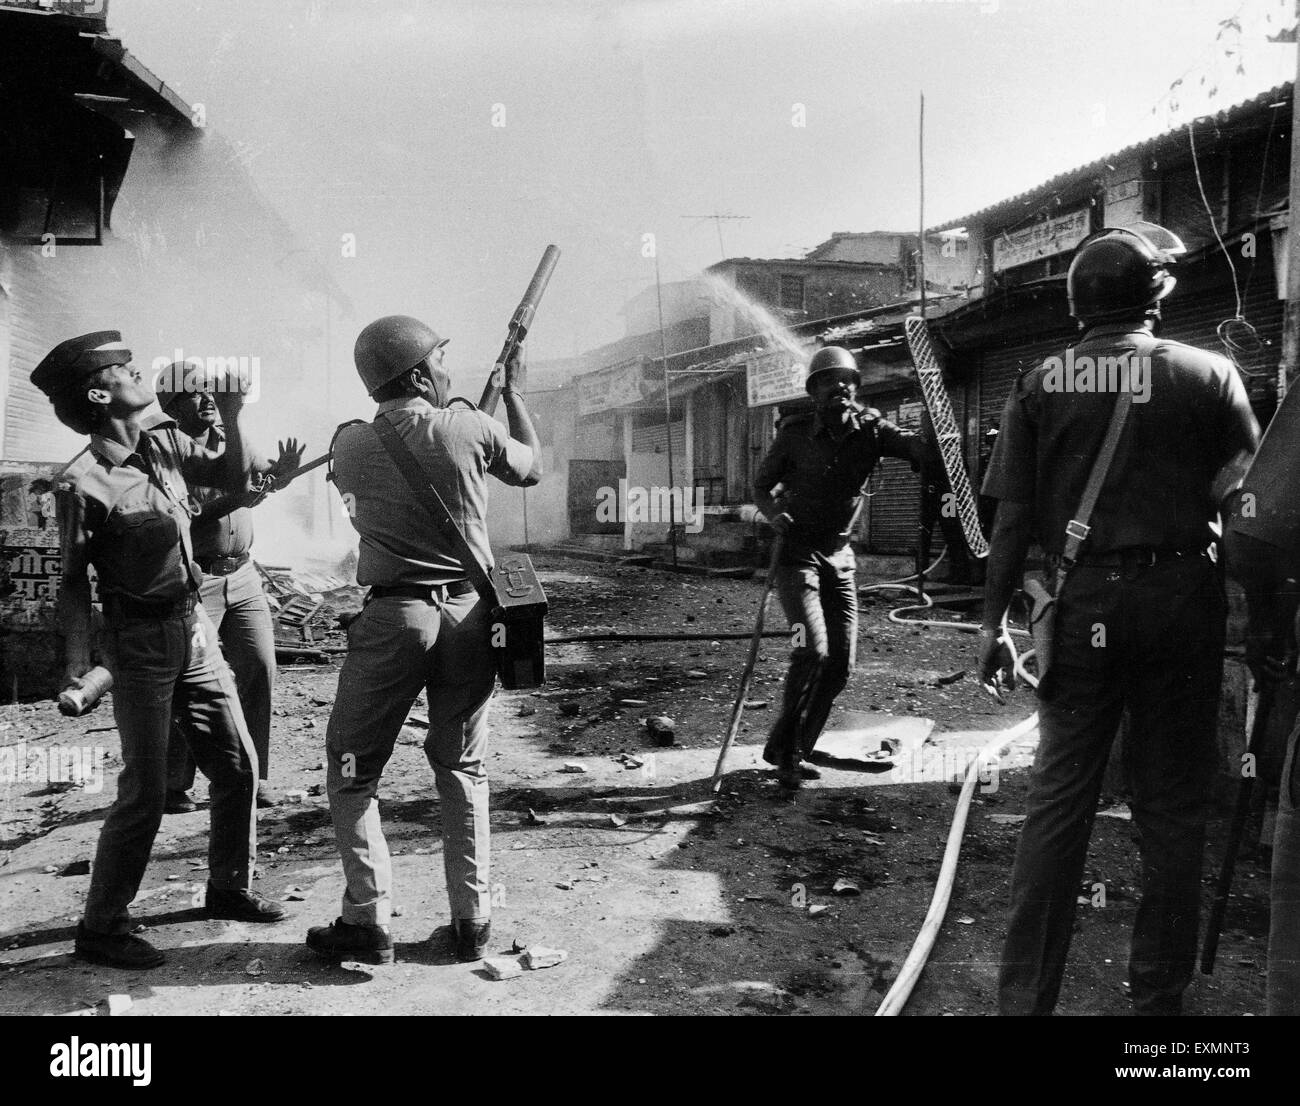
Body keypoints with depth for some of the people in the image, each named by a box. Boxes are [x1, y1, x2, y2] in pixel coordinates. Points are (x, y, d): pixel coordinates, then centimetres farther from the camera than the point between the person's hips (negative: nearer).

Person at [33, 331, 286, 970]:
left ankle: (229, 888, 31)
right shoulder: (83, 484, -15)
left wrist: (230, 418, 0)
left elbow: (232, 480, 15)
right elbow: (74, 581, -10)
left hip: (196, 630, 7)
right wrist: (78, 659, -20)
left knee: (237, 766, 14)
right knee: (144, 792, -5)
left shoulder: (165, 444, 3)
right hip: (140, 644, -7)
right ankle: (100, 928, 10)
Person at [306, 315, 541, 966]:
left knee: (352, 770, 12)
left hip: (392, 615, -1)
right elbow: (532, 469, 13)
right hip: (468, 612, 2)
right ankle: (472, 921, 18)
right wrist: (514, 394, 25)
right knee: (463, 769, 14)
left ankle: (369, 923, 11)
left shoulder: (350, 445, -4)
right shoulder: (468, 428, -6)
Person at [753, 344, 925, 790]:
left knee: (840, 662, 3)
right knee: (812, 650, -19)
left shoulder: (870, 428, -5)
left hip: (840, 556, 4)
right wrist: (774, 512, -18)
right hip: (797, 552, -4)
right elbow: (762, 485, 4)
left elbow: (911, 443, -24)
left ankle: (793, 751, 19)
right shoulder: (795, 433, -7)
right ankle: (784, 748, -1)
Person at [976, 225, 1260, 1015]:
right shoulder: (1208, 374, 1)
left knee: (1059, 798, 6)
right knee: (1172, 805, 8)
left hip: (1082, 600, 1)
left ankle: (1026, 993, 10)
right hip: (1178, 592, -1)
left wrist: (995, 619, 4)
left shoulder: (1041, 384, 2)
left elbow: (1013, 517, -1)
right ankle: (1158, 994, 17)